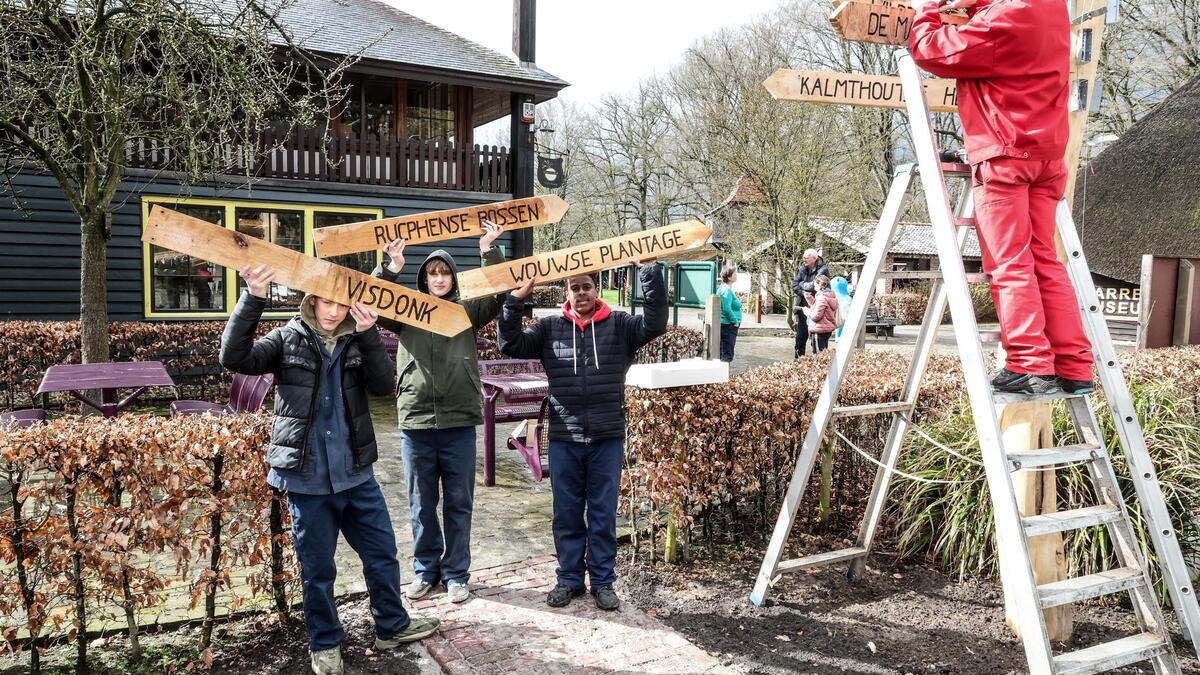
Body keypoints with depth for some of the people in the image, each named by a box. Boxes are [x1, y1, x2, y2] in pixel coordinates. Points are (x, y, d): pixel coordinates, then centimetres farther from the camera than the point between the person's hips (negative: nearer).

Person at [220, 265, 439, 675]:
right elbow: (234, 358, -17)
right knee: (317, 569, 10)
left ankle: (392, 627, 34)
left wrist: (369, 336, -23)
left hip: (356, 474, 3)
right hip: (306, 478, -3)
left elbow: (383, 386, -10)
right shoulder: (288, 341, -3)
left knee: (382, 554, 14)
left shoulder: (357, 342, 3)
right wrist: (253, 299, -27)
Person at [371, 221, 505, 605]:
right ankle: (425, 569, 28)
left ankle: (456, 573, 22)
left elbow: (499, 295, -7)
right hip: (415, 423, 1)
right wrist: (391, 268, -19)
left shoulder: (467, 312, 6)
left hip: (459, 424, -1)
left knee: (458, 504, 8)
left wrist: (489, 251, -17)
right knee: (421, 504, 12)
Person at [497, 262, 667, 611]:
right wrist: (514, 300, -15)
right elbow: (512, 345, -4)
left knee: (603, 514, 9)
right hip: (564, 439, 1)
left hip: (607, 438, -1)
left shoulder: (618, 324, 1)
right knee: (567, 514, 11)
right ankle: (570, 579, 26)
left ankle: (603, 581, 22)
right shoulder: (550, 328, 4)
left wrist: (651, 271, -20)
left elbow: (655, 324, -13)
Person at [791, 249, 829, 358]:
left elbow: (815, 286, -20)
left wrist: (802, 284, -4)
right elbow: (794, 285, 2)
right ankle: (798, 358, 18)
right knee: (801, 335, 10)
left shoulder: (822, 270, -9)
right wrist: (803, 293, -15)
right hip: (803, 307, 6)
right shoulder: (803, 269, 9)